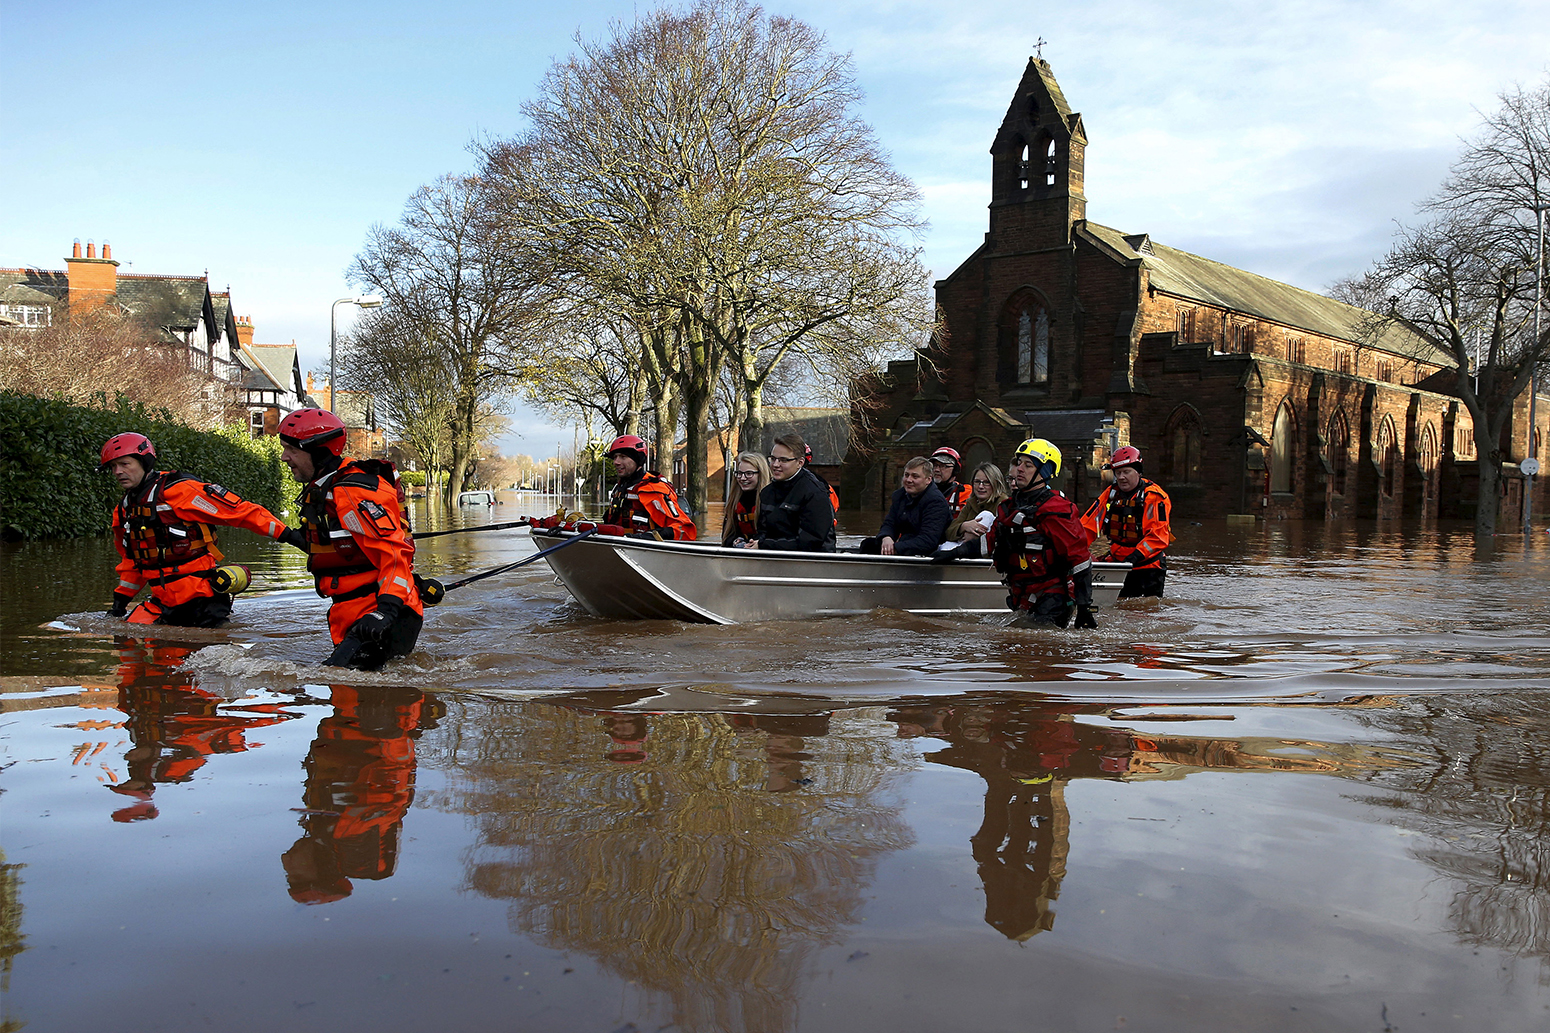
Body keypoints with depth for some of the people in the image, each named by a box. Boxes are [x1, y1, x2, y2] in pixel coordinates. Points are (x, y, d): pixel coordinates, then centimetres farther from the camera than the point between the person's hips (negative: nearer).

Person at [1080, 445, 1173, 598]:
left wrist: (1136, 556, -30)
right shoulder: (1111, 493, 5)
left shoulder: (1154, 496, -11)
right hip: (1118, 563, 4)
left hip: (1148, 564, -4)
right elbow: (1089, 525, 1)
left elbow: (1158, 535, -19)